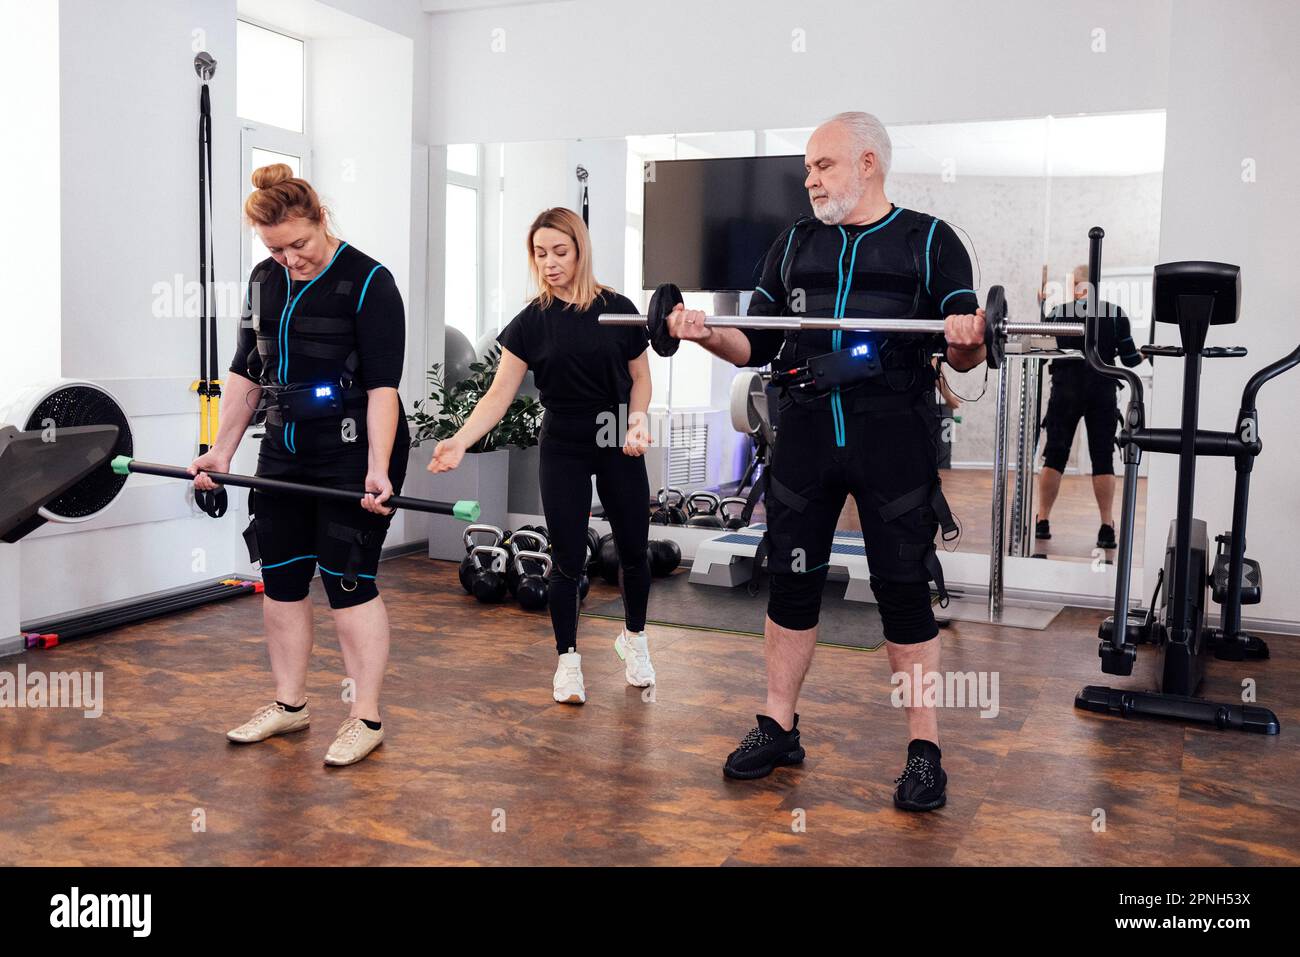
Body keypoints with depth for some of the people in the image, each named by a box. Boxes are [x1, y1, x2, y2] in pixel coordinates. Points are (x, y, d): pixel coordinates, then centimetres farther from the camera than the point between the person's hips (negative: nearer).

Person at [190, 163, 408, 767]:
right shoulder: (265, 282, 9)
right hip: (285, 453, 7)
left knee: (348, 581, -4)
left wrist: (377, 469, -25)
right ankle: (289, 704, 25)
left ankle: (367, 719, 7)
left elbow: (382, 384, -17)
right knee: (279, 579, 10)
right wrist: (222, 451, 10)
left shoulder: (367, 282, -12)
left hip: (353, 456, -7)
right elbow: (246, 373, 14)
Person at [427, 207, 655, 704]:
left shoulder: (618, 310, -3)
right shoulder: (531, 322, -4)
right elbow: (500, 393, -8)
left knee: (633, 550, 8)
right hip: (562, 450, 0)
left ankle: (634, 638, 34)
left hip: (618, 448, 1)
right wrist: (460, 441, -21)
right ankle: (568, 660, 17)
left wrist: (638, 419, -13)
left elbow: (640, 376, 6)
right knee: (567, 558, 1)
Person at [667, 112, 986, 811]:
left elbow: (965, 356, -1)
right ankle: (779, 727, 23)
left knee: (904, 591, 1)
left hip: (893, 440, -4)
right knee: (791, 583, 9)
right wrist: (707, 333, -7)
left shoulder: (929, 241, 2)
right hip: (805, 437, 4)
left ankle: (924, 749, 12)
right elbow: (757, 346, 12)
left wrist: (966, 338, -23)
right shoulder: (795, 244, 13)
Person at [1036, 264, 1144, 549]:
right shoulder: (1116, 314, 1)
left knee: (1054, 456, 6)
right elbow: (1129, 358, 3)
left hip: (1065, 391, 0)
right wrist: (1146, 354, 23)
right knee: (1103, 459, 4)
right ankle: (1107, 528, 2)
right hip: (1103, 392, 0)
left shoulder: (1057, 314, 0)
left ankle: (1042, 522, 8)